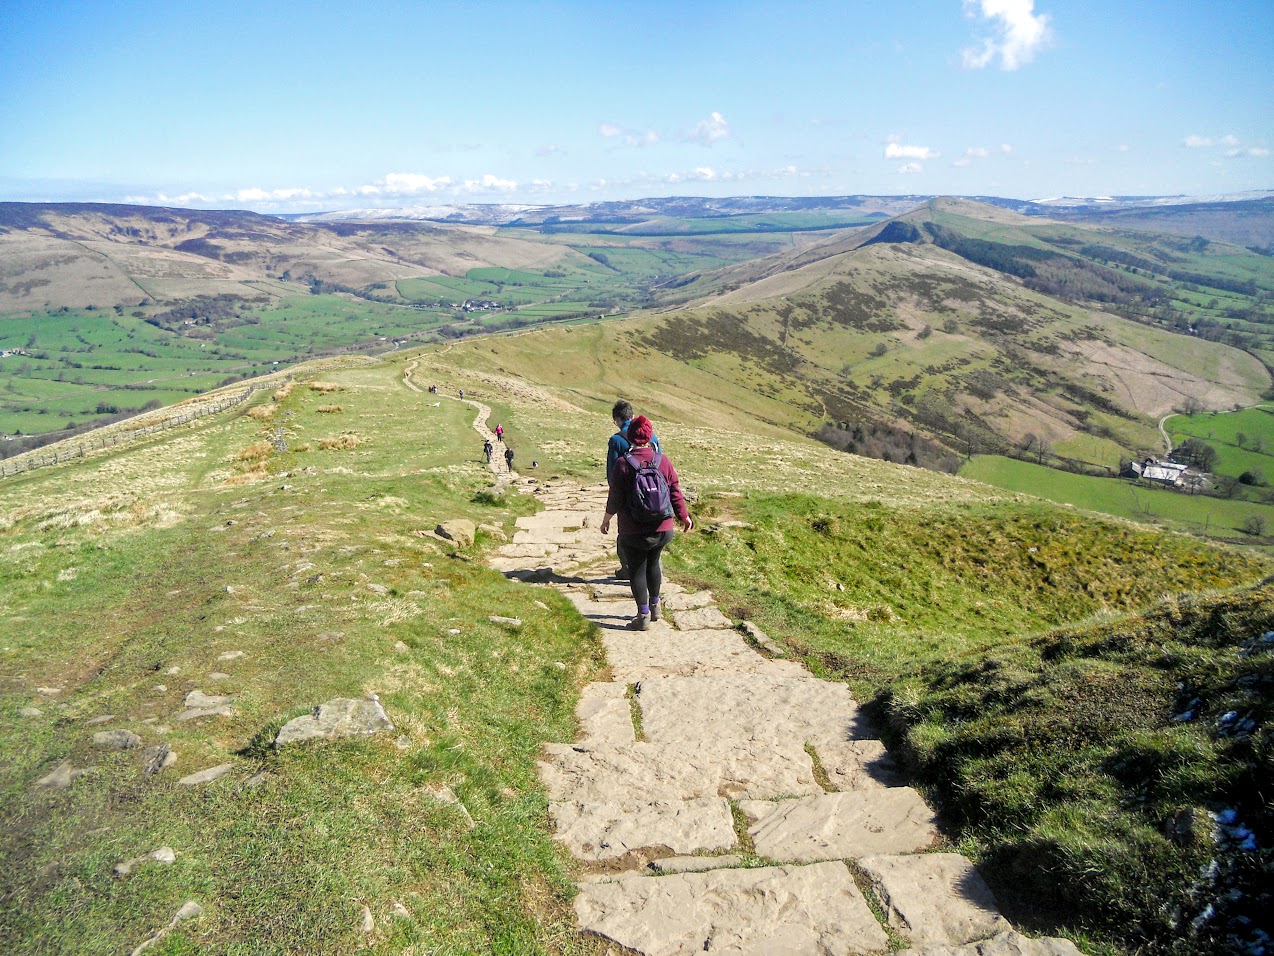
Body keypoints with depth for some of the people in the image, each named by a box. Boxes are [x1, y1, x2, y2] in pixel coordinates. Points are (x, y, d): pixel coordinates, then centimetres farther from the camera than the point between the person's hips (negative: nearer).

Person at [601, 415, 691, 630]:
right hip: (663, 529, 4)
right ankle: (655, 607, 33)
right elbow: (675, 493, 2)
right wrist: (683, 516, 17)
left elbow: (615, 499, -8)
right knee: (653, 564, 22)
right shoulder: (663, 461, -3)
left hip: (634, 531, -4)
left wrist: (606, 520, 8)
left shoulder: (623, 464, -13)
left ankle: (643, 616, 11)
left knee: (636, 570, 8)